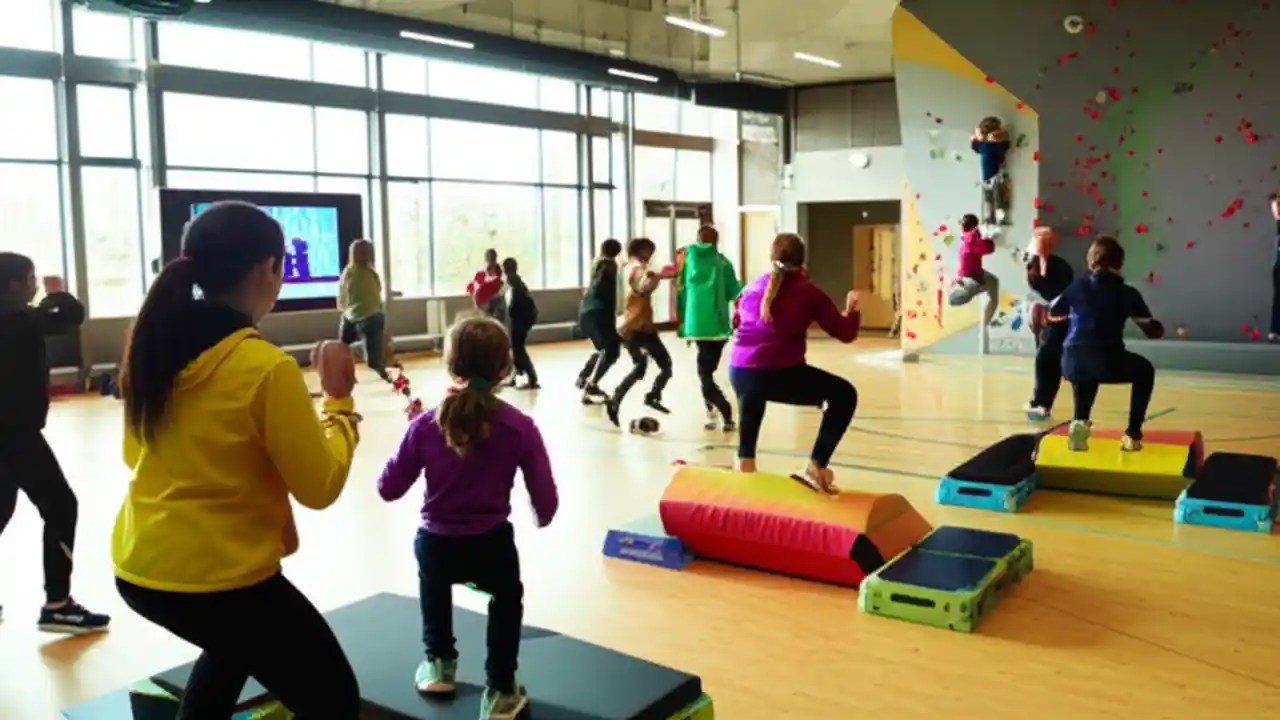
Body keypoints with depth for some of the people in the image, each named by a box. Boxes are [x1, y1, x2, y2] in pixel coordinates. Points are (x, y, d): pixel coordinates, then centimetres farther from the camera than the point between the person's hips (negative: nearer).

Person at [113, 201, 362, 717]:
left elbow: (136, 455, 14)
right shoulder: (266, 367, -21)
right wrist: (339, 400, -5)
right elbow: (319, 488, -14)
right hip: (222, 577, -8)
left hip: (139, 568, 8)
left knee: (236, 643, 37)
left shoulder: (152, 345, -1)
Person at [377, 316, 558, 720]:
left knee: (433, 581, 38)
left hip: (436, 546, 1)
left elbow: (389, 489, -2)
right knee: (507, 598, 33)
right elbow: (546, 502, -8)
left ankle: (438, 664, 49)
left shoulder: (425, 426, -11)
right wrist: (542, 518, 15)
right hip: (493, 547, -1)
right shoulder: (520, 428, -13)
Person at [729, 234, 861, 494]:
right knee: (844, 394, 12)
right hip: (780, 374, -5)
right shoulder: (808, 292, 2)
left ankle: (745, 465, 48)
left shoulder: (752, 287, 15)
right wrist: (852, 309, 25)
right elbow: (846, 333, 6)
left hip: (739, 371, 6)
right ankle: (816, 467, 8)